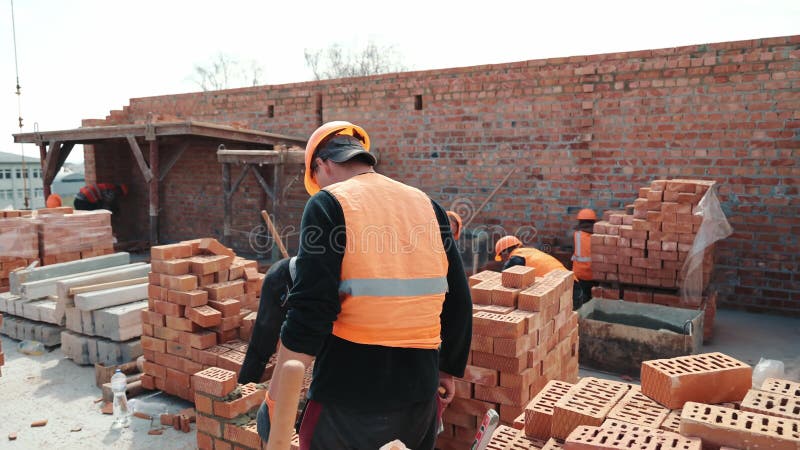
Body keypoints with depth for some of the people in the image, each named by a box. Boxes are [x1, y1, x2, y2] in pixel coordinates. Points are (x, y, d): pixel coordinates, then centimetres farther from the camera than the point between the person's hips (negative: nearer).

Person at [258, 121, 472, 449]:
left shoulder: (328, 203, -9)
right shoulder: (427, 205, 6)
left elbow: (310, 313, -18)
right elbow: (458, 303, 7)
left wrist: (275, 397, -8)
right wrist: (449, 369, 20)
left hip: (350, 396, -5)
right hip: (419, 393, 5)